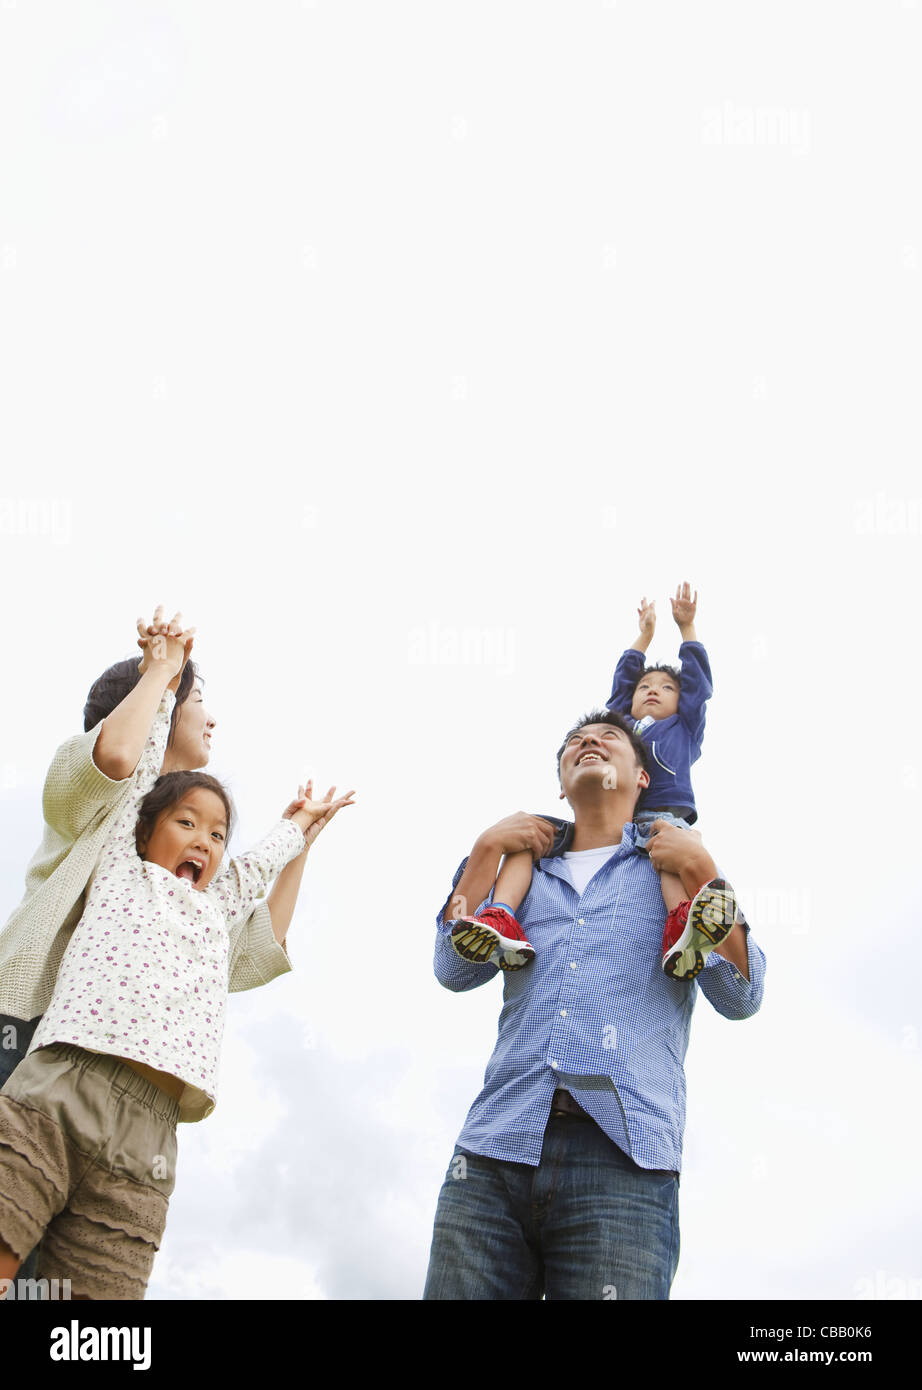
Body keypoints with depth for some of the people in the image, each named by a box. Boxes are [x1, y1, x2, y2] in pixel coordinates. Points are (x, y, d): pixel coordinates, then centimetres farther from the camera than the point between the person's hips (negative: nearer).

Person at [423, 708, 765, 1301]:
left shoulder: (670, 869, 17)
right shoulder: (526, 871, 24)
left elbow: (741, 998, 6)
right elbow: (455, 970, 10)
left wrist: (701, 871, 0)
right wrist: (486, 848, 10)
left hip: (621, 1160, -2)